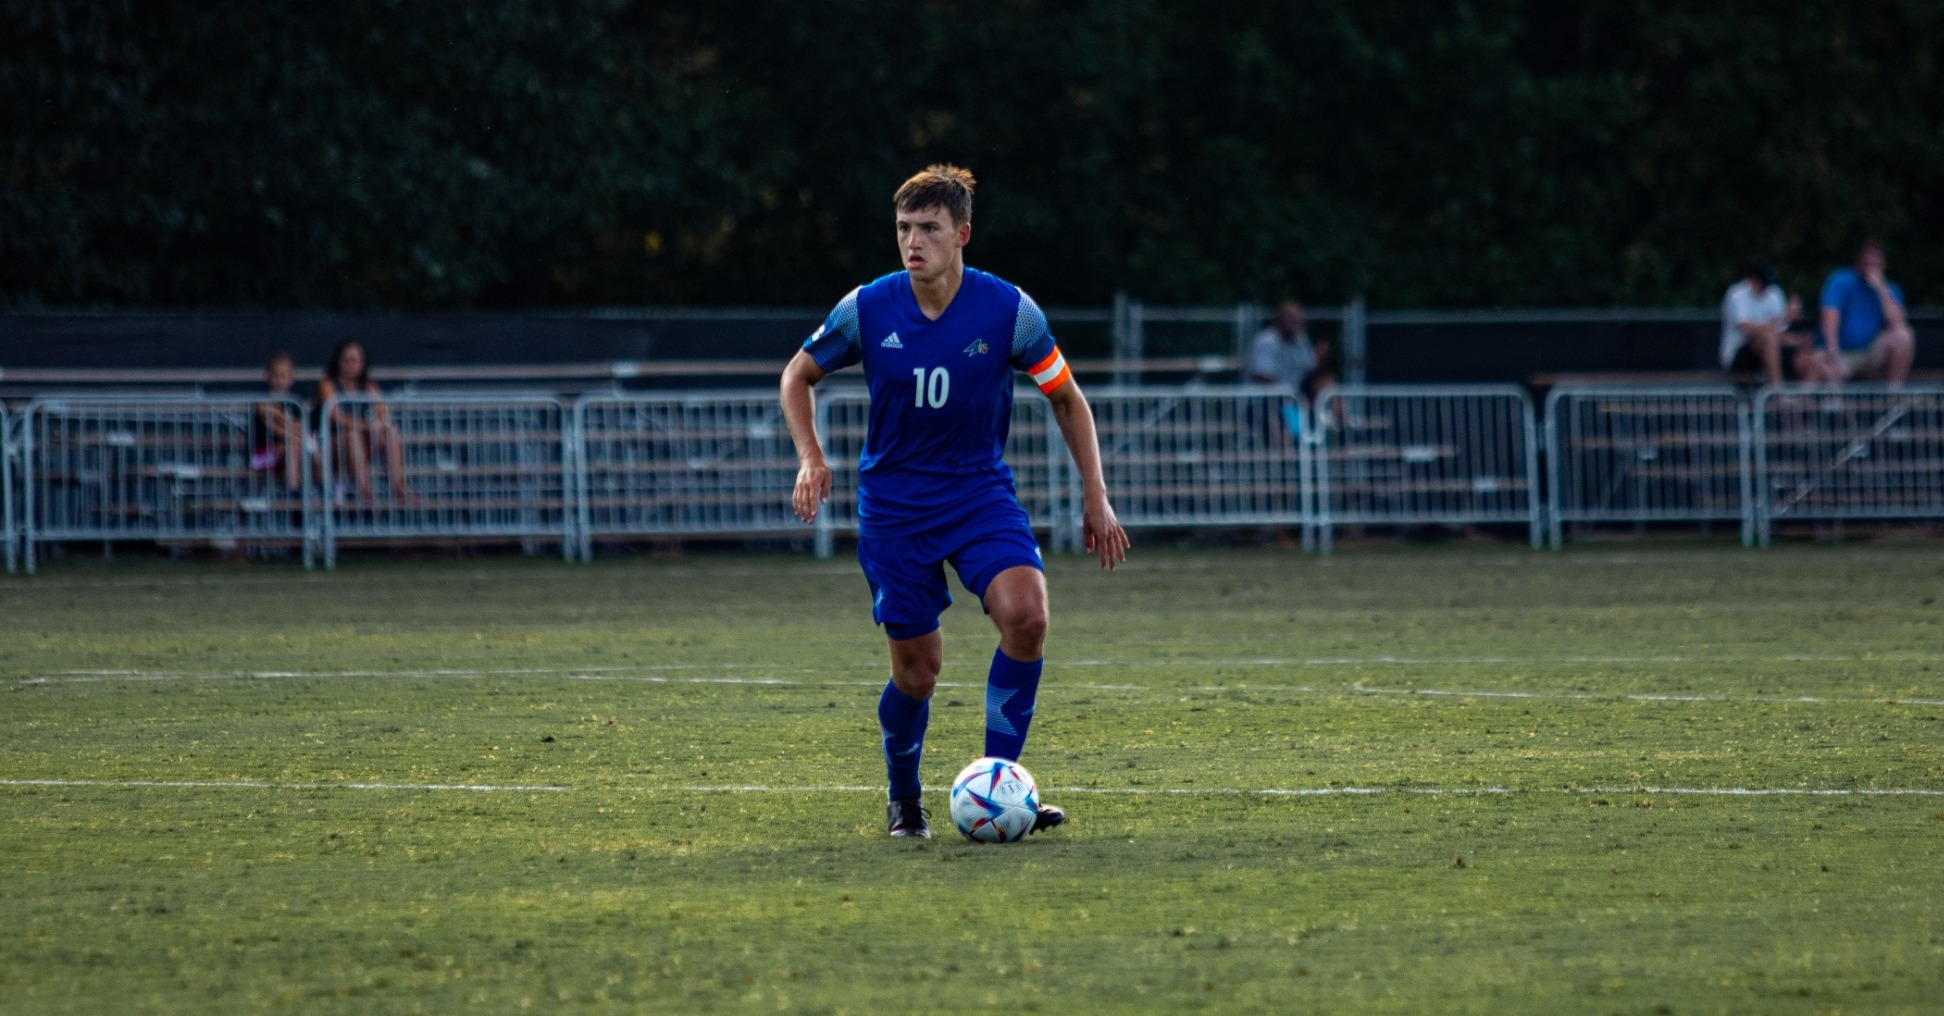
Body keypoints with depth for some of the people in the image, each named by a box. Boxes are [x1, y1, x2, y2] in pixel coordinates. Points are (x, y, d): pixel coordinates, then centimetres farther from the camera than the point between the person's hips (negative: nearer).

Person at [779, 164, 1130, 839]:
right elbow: (799, 375, 8)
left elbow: (1067, 399, 3)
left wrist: (1095, 497, 0)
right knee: (916, 670, 0)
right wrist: (810, 457, -7)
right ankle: (904, 801, 28)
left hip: (981, 492, 0)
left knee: (1026, 613, -25)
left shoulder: (1008, 311, -11)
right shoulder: (867, 310, -9)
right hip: (893, 504, 0)